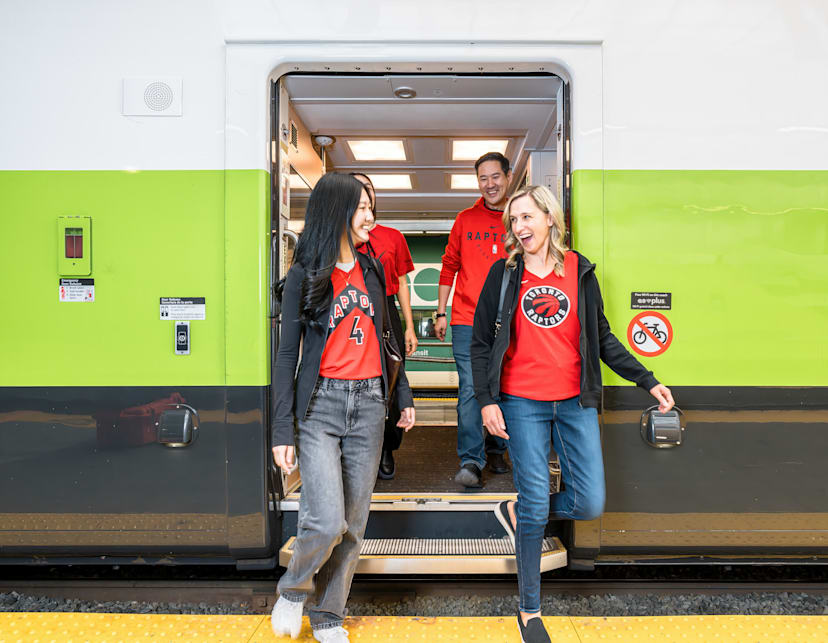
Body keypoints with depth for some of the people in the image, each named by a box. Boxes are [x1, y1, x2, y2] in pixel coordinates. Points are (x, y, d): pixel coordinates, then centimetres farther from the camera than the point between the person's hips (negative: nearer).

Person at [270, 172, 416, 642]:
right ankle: (294, 591, 18)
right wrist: (283, 431, -9)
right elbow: (287, 354, -4)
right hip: (320, 404, -4)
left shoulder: (371, 269, 11)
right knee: (327, 521, -13)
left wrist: (404, 394, 17)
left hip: (368, 403, 5)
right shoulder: (305, 275, -2)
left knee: (354, 523, 8)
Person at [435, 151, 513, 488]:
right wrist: (441, 313, 7)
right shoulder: (466, 219, 7)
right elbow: (449, 267, 11)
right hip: (468, 321, 0)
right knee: (470, 390, -5)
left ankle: (496, 451, 27)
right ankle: (471, 461, 0)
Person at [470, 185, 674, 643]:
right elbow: (481, 342, 1)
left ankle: (516, 512, 27)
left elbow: (602, 338, 11)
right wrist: (487, 401, -7)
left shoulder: (580, 270, 5)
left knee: (590, 504, -2)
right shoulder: (504, 273, 0)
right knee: (537, 509, 0)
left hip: (575, 402, 3)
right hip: (522, 403, -2)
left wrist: (648, 381, 7)